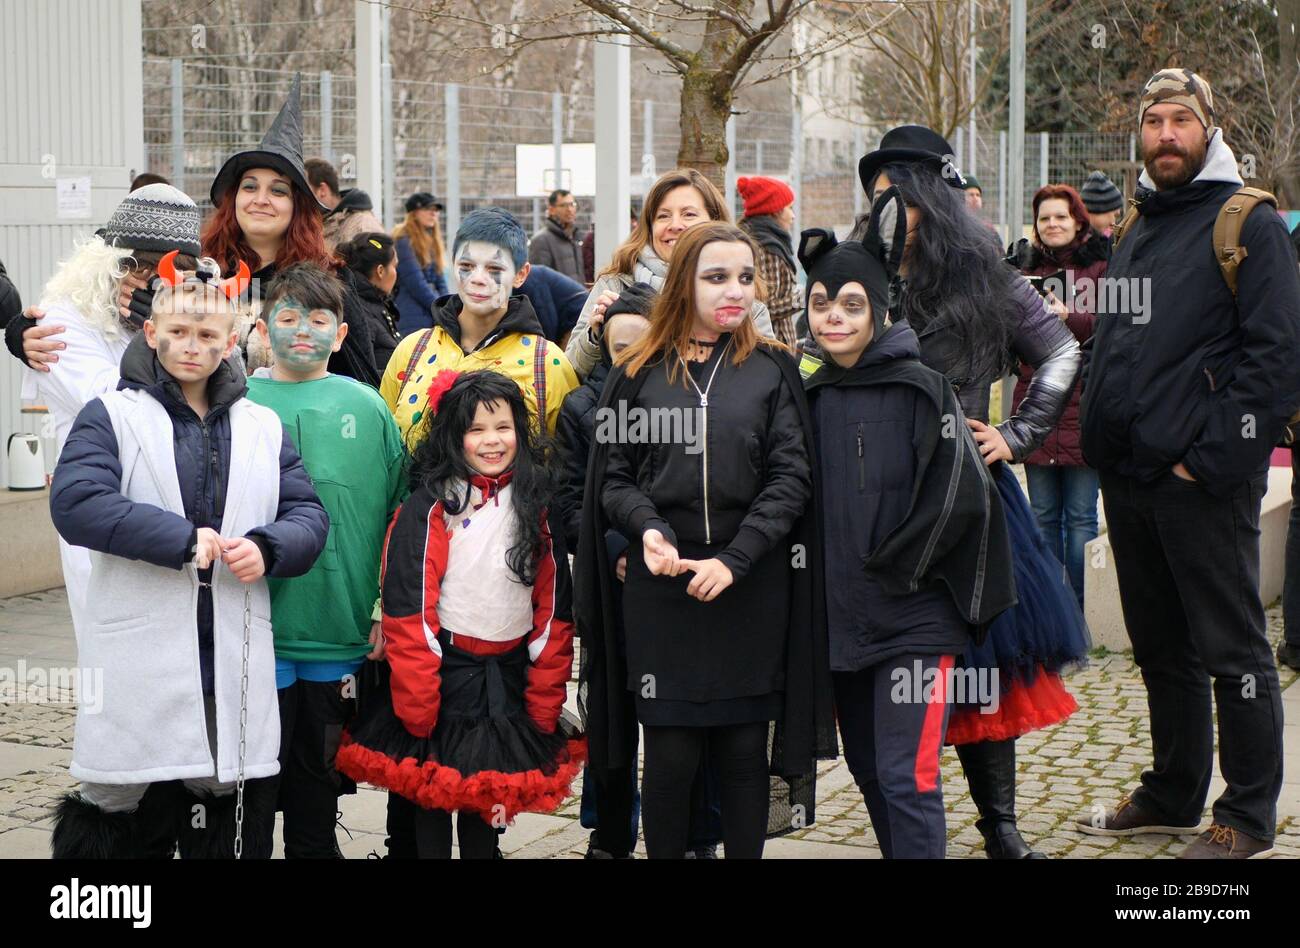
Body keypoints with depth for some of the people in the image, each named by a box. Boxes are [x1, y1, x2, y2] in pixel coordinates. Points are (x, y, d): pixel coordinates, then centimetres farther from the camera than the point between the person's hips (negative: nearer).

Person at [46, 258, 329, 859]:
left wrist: (267, 548, -13)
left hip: (234, 664, 4)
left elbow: (309, 516, 9)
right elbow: (76, 503, -15)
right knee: (110, 807, 3)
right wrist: (183, 540, -18)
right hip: (137, 664, -4)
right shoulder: (111, 416, 1)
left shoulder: (263, 427, 14)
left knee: (221, 811, 11)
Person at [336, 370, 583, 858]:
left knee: (490, 796, 11)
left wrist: (545, 700, 0)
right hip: (444, 672, -3)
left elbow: (553, 607, 6)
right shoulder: (429, 507, -8)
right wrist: (417, 706, -16)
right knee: (433, 794, 6)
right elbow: (408, 611, -12)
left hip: (509, 677, 3)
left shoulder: (539, 506, 5)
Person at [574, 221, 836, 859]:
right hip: (660, 591, 0)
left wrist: (734, 559, -13)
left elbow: (791, 477, -2)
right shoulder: (639, 373, 6)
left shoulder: (773, 370, 5)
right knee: (670, 754, 2)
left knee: (745, 752, 7)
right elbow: (613, 476, 4)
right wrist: (648, 530, -16)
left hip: (751, 591, 1)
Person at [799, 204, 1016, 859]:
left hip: (914, 618, -6)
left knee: (906, 779, -11)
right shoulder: (811, 397, 8)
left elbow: (962, 496, -14)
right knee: (868, 772, 15)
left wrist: (890, 571, -12)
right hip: (841, 619, 6)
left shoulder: (919, 389, -8)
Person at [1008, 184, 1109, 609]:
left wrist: (1069, 316, -20)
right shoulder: (1028, 267, 16)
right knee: (1043, 515, 8)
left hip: (1082, 407, -4)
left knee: (1080, 516, -2)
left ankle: (1079, 610, 4)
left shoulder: (1100, 266, 2)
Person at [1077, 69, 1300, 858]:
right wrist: (1103, 435, 10)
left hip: (1203, 483, -7)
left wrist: (1213, 458, -18)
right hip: (1129, 478, 7)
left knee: (1232, 652, 2)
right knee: (1161, 648, 16)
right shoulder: (1137, 230, 16)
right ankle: (1173, 795, 29)